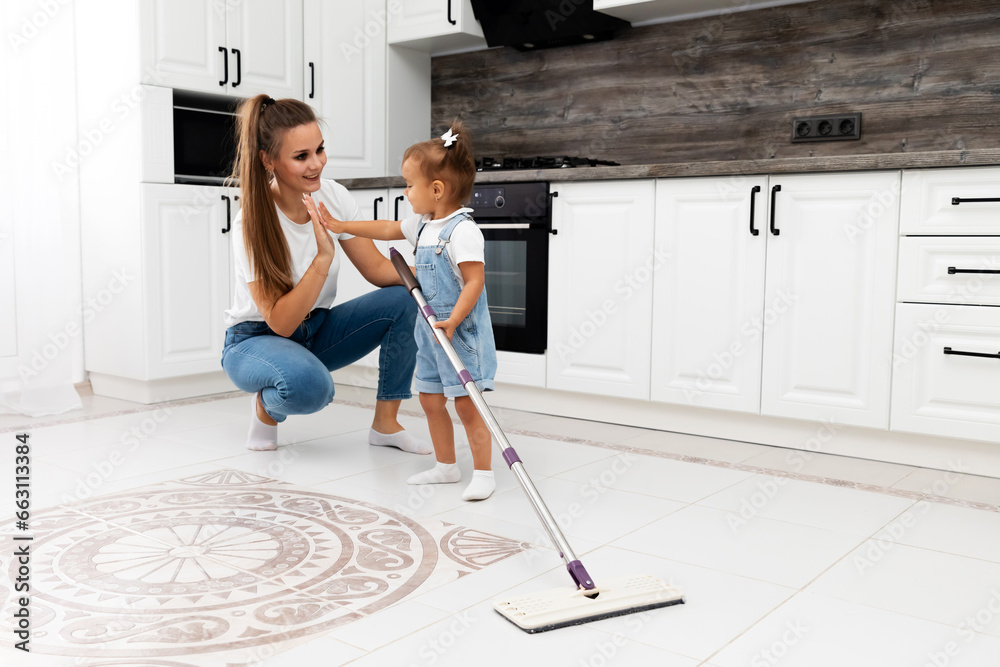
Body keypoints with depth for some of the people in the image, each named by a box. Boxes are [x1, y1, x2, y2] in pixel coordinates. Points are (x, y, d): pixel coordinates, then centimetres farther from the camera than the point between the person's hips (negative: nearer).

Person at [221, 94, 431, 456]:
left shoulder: (334, 196, -10)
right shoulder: (252, 224, -25)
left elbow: (377, 269, -6)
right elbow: (280, 322, -29)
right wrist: (323, 257, -40)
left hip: (316, 330, 6)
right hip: (256, 340, -6)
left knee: (407, 298, -18)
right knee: (308, 383, -40)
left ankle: (385, 423, -7)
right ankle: (266, 406, -2)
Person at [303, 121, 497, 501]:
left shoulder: (462, 231, -19)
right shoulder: (422, 224, 9)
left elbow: (475, 281, -23)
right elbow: (387, 229, 23)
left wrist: (453, 320, -30)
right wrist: (340, 226, 25)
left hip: (461, 333, -9)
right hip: (431, 330, 9)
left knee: (466, 403, -5)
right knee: (431, 400, 14)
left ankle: (483, 473, 5)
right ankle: (446, 466, 27)